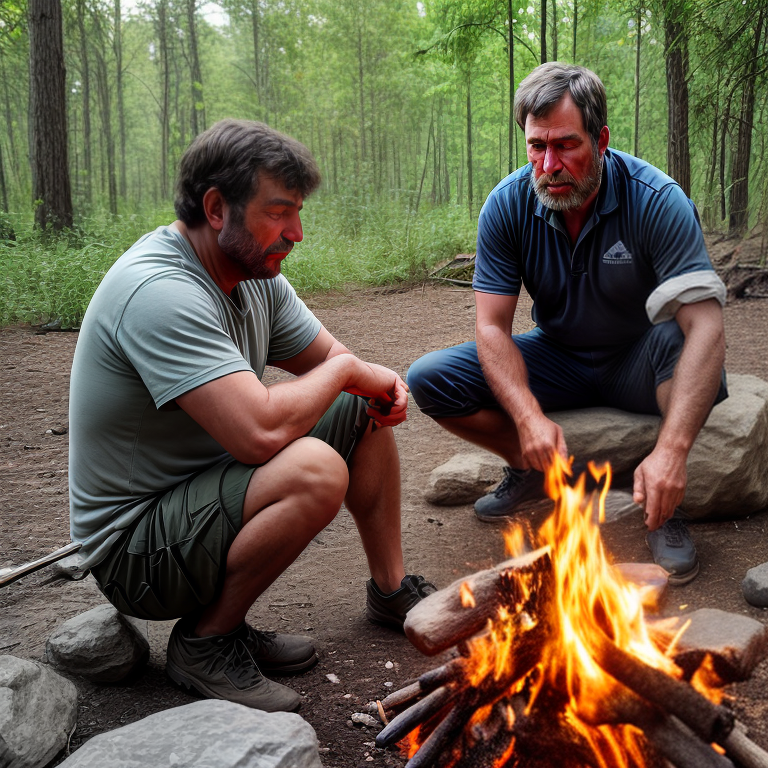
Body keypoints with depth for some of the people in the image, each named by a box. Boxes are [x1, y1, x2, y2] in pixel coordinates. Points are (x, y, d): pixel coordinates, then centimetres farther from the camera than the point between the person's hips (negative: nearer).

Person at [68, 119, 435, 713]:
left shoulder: (254, 273, 1)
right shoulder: (159, 291, -29)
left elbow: (328, 357, 12)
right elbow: (260, 433, -38)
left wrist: (379, 381, -12)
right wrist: (344, 370, -19)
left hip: (211, 480, 9)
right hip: (135, 544, -9)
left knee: (364, 413, 7)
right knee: (314, 470, -33)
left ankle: (392, 591, 20)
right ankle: (207, 638, -10)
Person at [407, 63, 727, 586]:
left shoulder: (657, 200, -24)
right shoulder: (507, 205, -15)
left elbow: (706, 323, -33)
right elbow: (492, 327, -16)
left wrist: (672, 451, -46)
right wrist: (530, 418, -34)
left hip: (637, 366, -2)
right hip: (557, 361, 3)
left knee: (681, 344, -38)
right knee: (429, 380, -16)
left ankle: (665, 502, -15)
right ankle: (530, 469, 8)